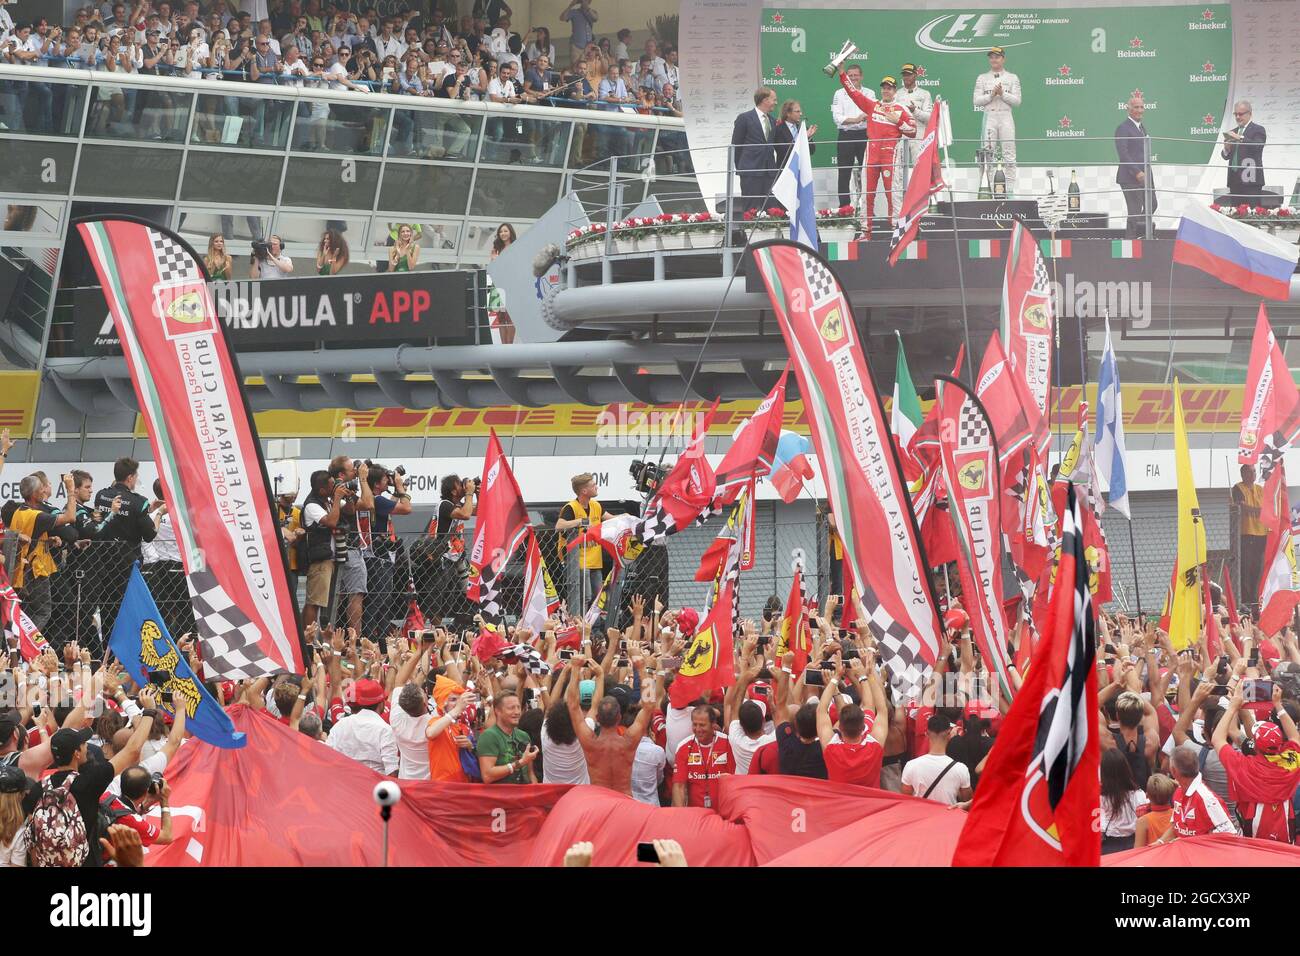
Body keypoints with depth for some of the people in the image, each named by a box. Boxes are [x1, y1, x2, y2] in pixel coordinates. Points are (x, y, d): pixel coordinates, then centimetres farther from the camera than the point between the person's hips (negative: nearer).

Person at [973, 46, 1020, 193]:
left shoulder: (1012, 78, 9)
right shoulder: (982, 78, 12)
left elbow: (1017, 101, 1)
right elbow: (977, 101, 3)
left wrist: (1002, 94, -12)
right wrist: (992, 95, -10)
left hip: (1006, 117, -1)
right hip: (989, 117, 1)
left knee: (1009, 154, -5)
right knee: (988, 154, -3)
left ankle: (1010, 189, -5)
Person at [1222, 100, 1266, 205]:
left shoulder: (1258, 130, 0)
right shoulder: (1233, 132, 19)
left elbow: (1257, 146, -18)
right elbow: (1226, 156, 16)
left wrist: (1240, 138, -26)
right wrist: (1226, 149, -7)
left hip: (1251, 181, -6)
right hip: (1235, 181, 6)